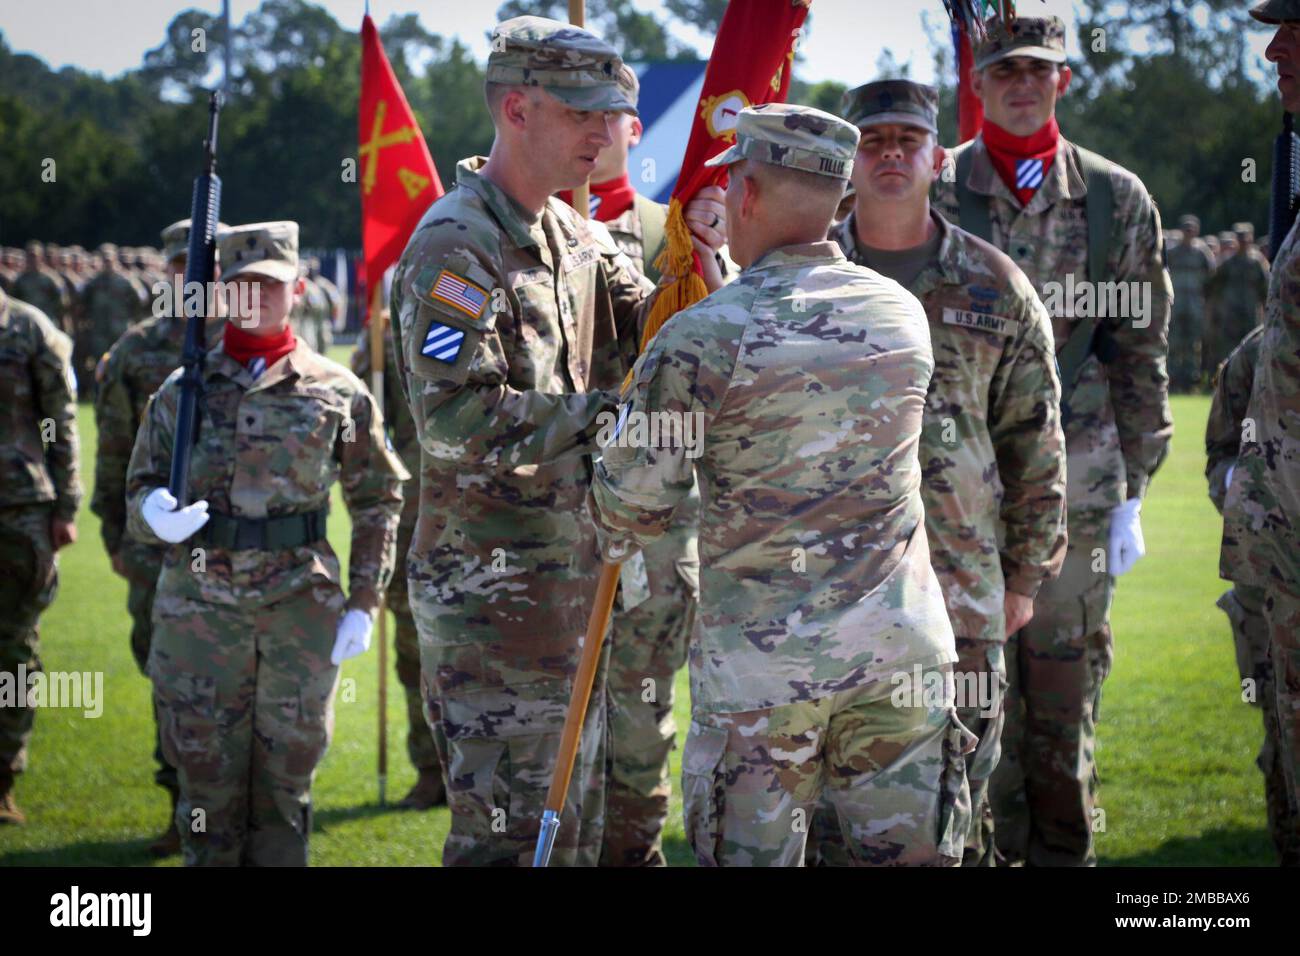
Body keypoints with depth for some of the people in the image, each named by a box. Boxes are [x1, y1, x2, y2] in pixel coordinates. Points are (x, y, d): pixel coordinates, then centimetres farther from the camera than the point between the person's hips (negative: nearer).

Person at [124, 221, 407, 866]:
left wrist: (363, 603, 1)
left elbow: (378, 500, 8)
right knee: (208, 782, 4)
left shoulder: (337, 393, 3)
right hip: (199, 609, 1)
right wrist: (155, 515, -16)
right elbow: (139, 492, 9)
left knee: (284, 784, 5)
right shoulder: (182, 392, 6)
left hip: (301, 609, -1)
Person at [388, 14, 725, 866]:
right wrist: (603, 413, -20)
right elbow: (458, 420, -24)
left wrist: (696, 259, -9)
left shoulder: (579, 238, 11)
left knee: (575, 824, 16)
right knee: (505, 828, -7)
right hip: (490, 590, -9)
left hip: (575, 573, 9)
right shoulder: (455, 245, -15)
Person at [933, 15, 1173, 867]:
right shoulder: (932, 194, 2)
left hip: (1079, 487, 1)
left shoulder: (1115, 198, 6)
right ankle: (995, 848, 12)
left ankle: (1066, 850, 18)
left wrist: (1134, 492, 6)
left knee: (1070, 683, 6)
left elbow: (1140, 353, 8)